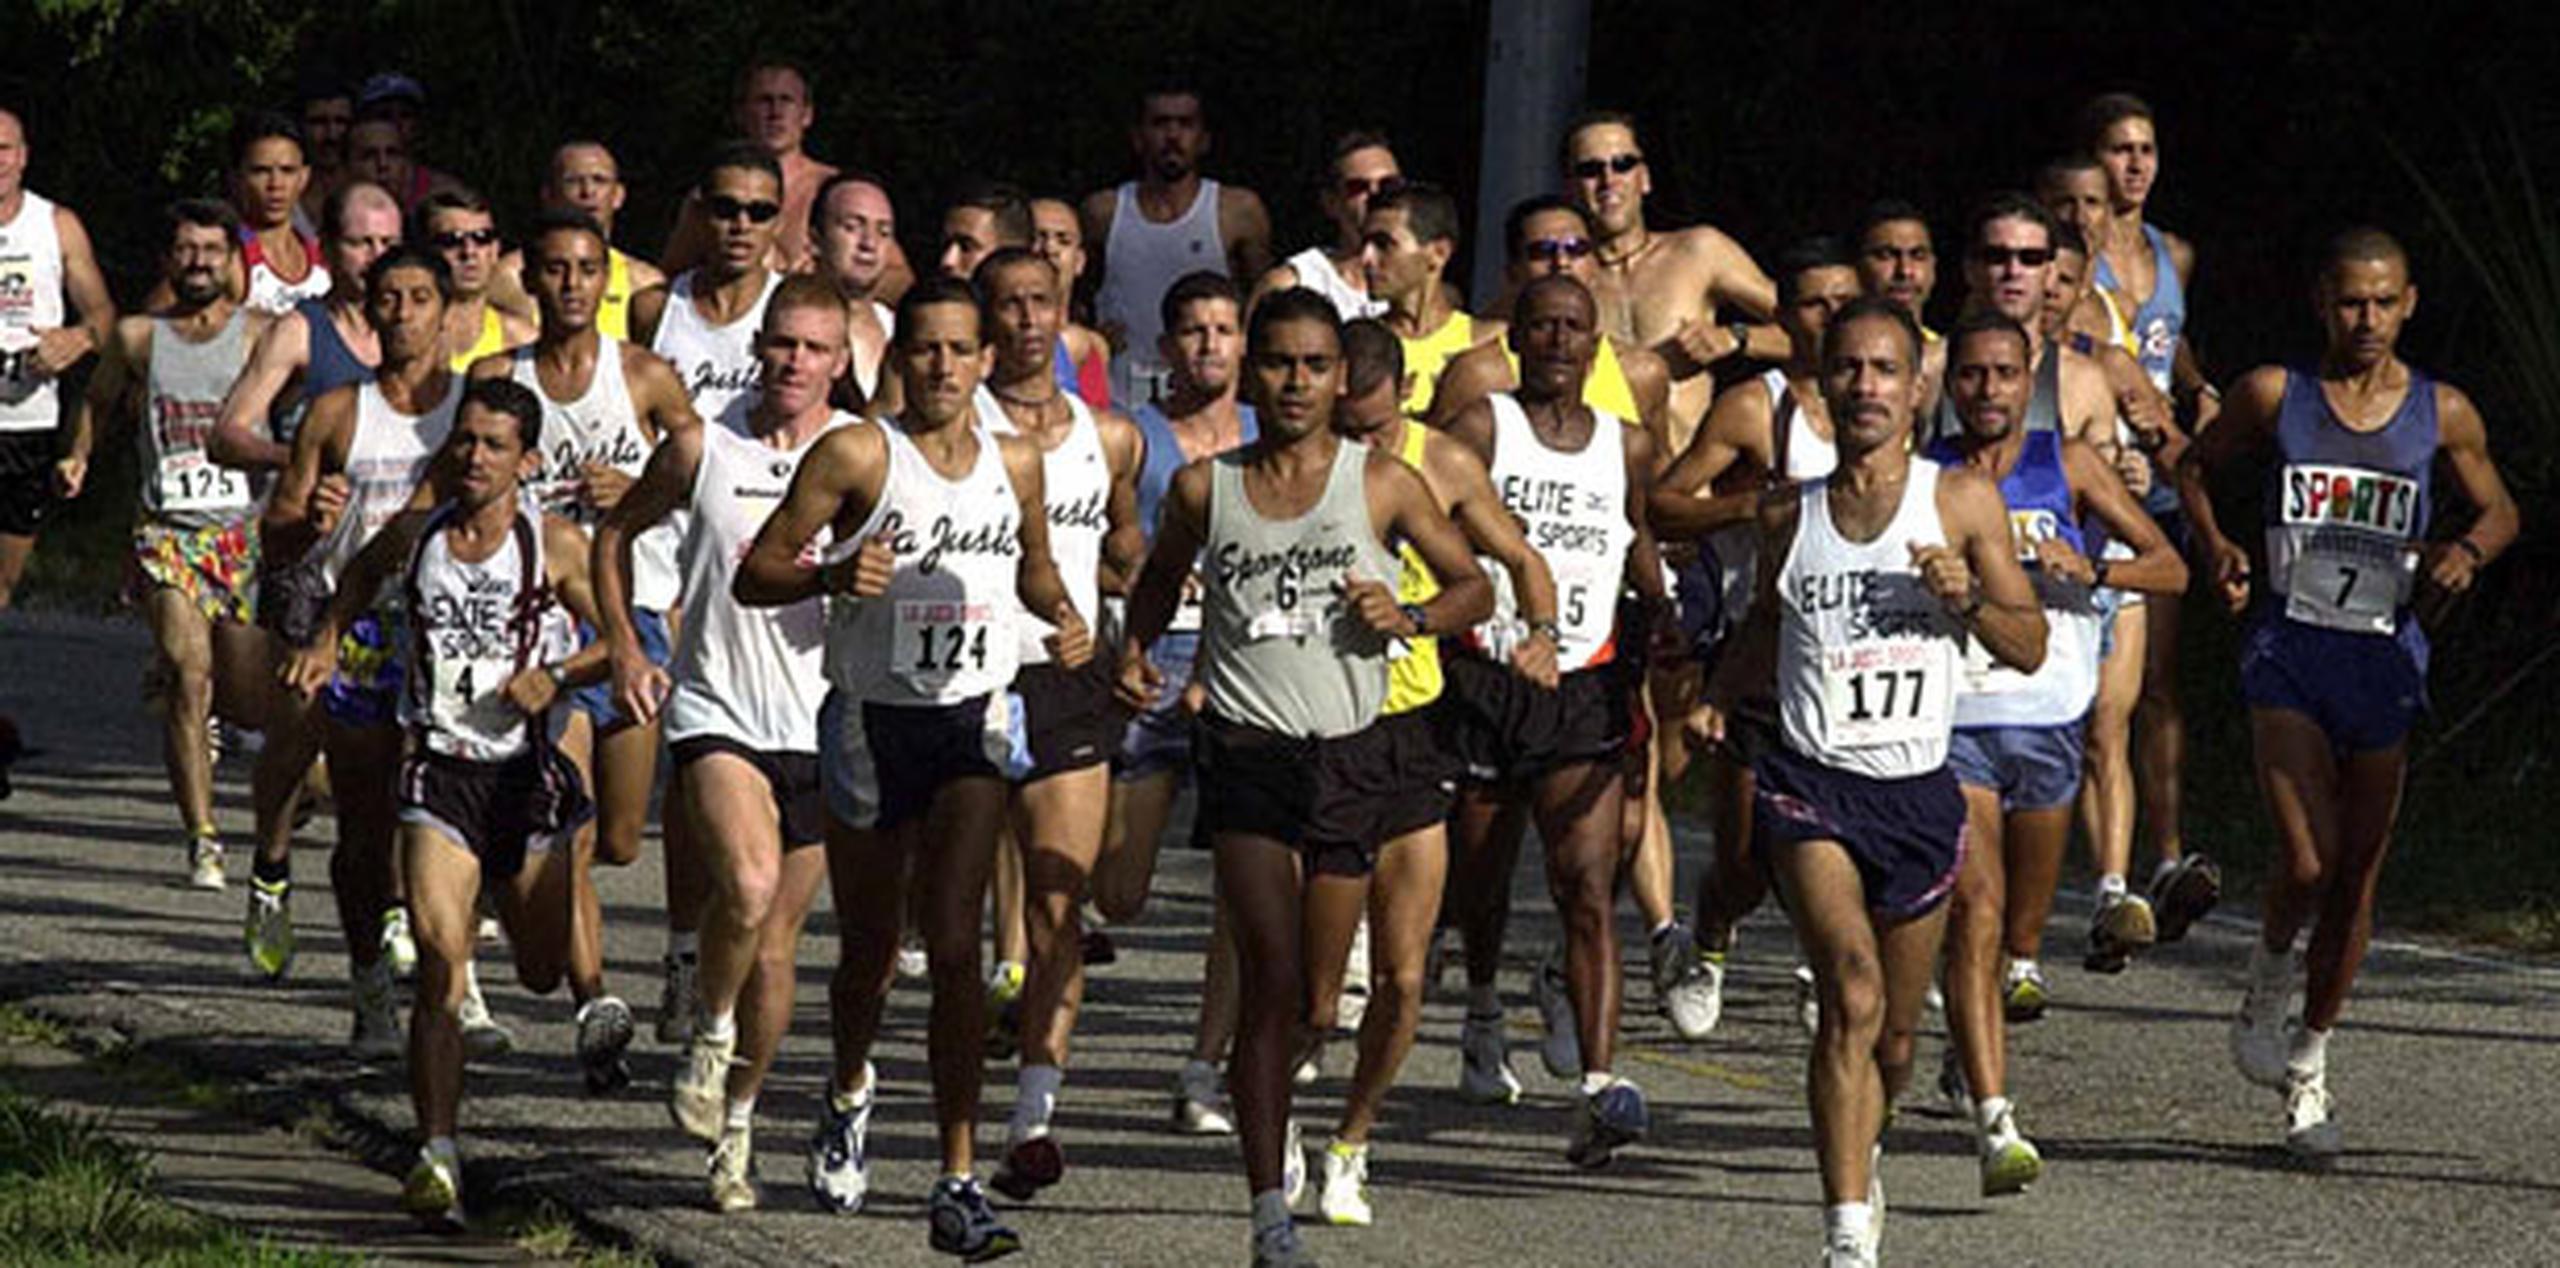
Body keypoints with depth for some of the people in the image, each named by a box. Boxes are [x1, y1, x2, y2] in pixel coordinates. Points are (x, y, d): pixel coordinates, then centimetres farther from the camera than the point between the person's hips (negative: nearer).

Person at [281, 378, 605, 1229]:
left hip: (524, 770, 0)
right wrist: (326, 642, 12)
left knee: (543, 970, 16)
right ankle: (439, 1157, -22)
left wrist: (556, 677, -14)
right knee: (440, 964, -16)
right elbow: (359, 579, 26)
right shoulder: (415, 536, 3)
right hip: (438, 772, 0)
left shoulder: (555, 546, -5)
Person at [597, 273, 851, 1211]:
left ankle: (736, 1127, 24)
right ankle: (710, 1029, -1)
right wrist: (625, 648, 7)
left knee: (775, 948, 7)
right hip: (716, 712, -1)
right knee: (748, 882, -27)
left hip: (818, 725, 1)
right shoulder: (702, 449, 2)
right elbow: (618, 530, 17)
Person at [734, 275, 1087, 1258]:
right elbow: (753, 574, -8)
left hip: (973, 719, 1)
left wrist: (1065, 619, 4)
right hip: (871, 721, -1)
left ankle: (958, 1184, -15)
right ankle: (850, 1089, 48)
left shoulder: (1015, 464, 5)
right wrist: (833, 575, -27)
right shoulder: (857, 455, -7)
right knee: (870, 946, 14)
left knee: (955, 946, -13)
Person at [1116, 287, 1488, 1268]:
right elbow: (1160, 577, 23)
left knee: (1316, 997, 9)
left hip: (1351, 754, 1)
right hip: (1248, 749, -1)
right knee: (1271, 978, -16)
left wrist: (1410, 617, -11)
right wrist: (1135, 650, 5)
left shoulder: (1381, 483, 2)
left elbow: (1474, 586, 8)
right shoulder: (1205, 488, 4)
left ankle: (1271, 1102, 43)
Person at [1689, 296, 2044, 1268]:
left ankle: (1860, 1152, 46)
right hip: (1811, 786, -1)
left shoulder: (1961, 504, 2)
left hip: (1919, 792, 1)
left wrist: (1967, 599, -14)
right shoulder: (1789, 516, 6)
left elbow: (2031, 648, 4)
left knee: (1895, 1034, 12)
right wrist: (1716, 698, 10)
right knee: (1853, 994, -23)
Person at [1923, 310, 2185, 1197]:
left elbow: (2170, 566, 3)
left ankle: (1966, 1051, 46)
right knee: (1975, 915, -19)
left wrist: (2091, 568, -15)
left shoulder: (2067, 466, 3)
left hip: (2048, 724, 2)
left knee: (2021, 930, 15)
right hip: (1951, 724, -2)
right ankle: (1996, 1124, -26)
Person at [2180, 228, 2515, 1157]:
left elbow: (2498, 510, 15)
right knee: (2307, 861, -16)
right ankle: (2271, 973, 15)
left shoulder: (2443, 413, 2)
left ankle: (2309, 1059, 22)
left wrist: (2466, 552, -7)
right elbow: (2196, 468, 15)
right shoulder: (2273, 396, -1)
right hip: (2288, 652, -2)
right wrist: (2215, 548, -3)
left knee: (2356, 877, 6)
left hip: (2385, 659, 2)